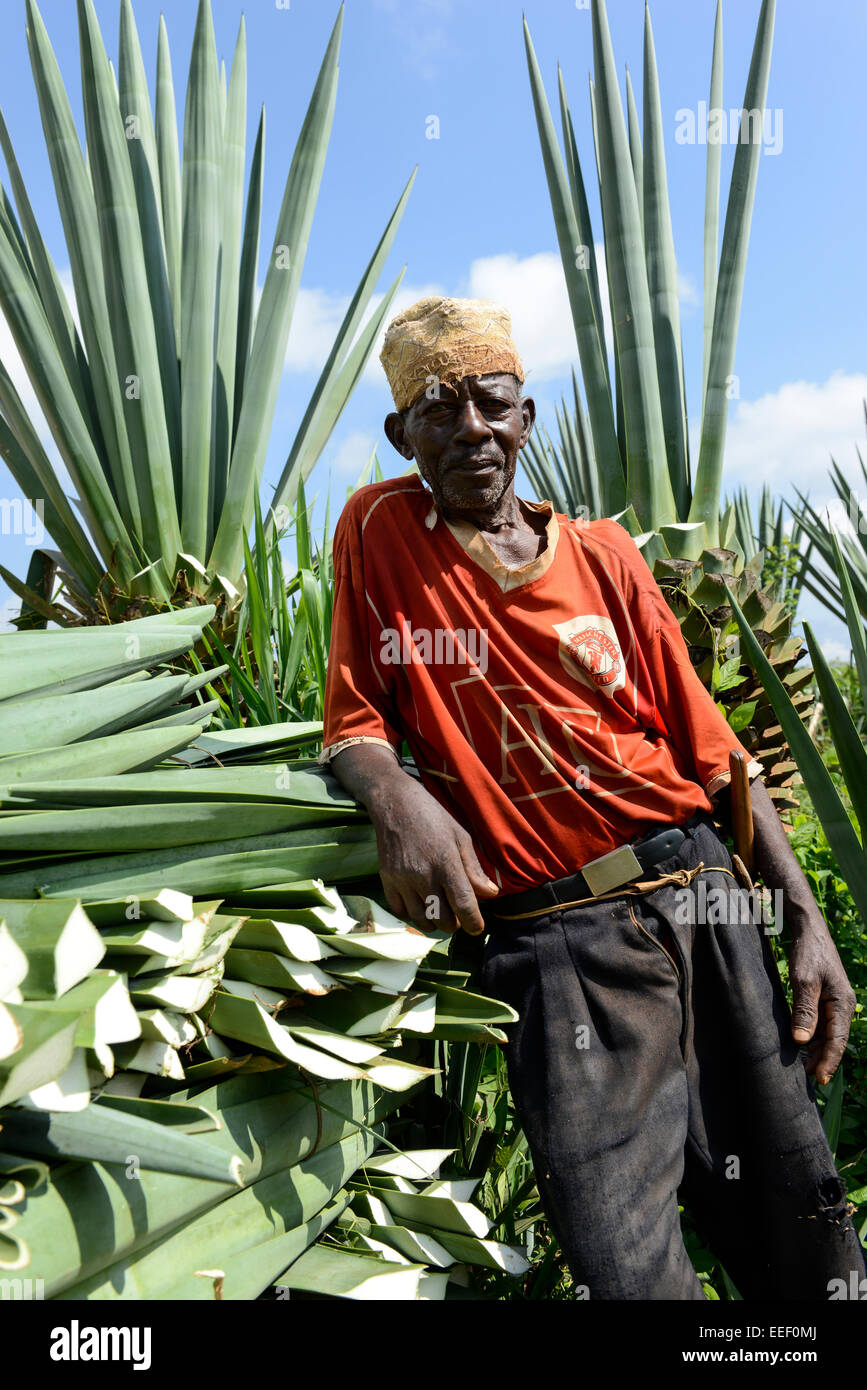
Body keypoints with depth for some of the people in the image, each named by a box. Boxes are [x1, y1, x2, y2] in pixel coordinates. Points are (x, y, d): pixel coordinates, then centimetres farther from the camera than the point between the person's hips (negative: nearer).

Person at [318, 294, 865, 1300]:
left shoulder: (602, 555, 8)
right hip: (553, 937, -3)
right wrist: (398, 804, -20)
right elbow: (354, 722, 4)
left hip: (701, 894, 3)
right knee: (626, 1270, -7)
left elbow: (710, 748, 9)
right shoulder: (378, 530, 3)